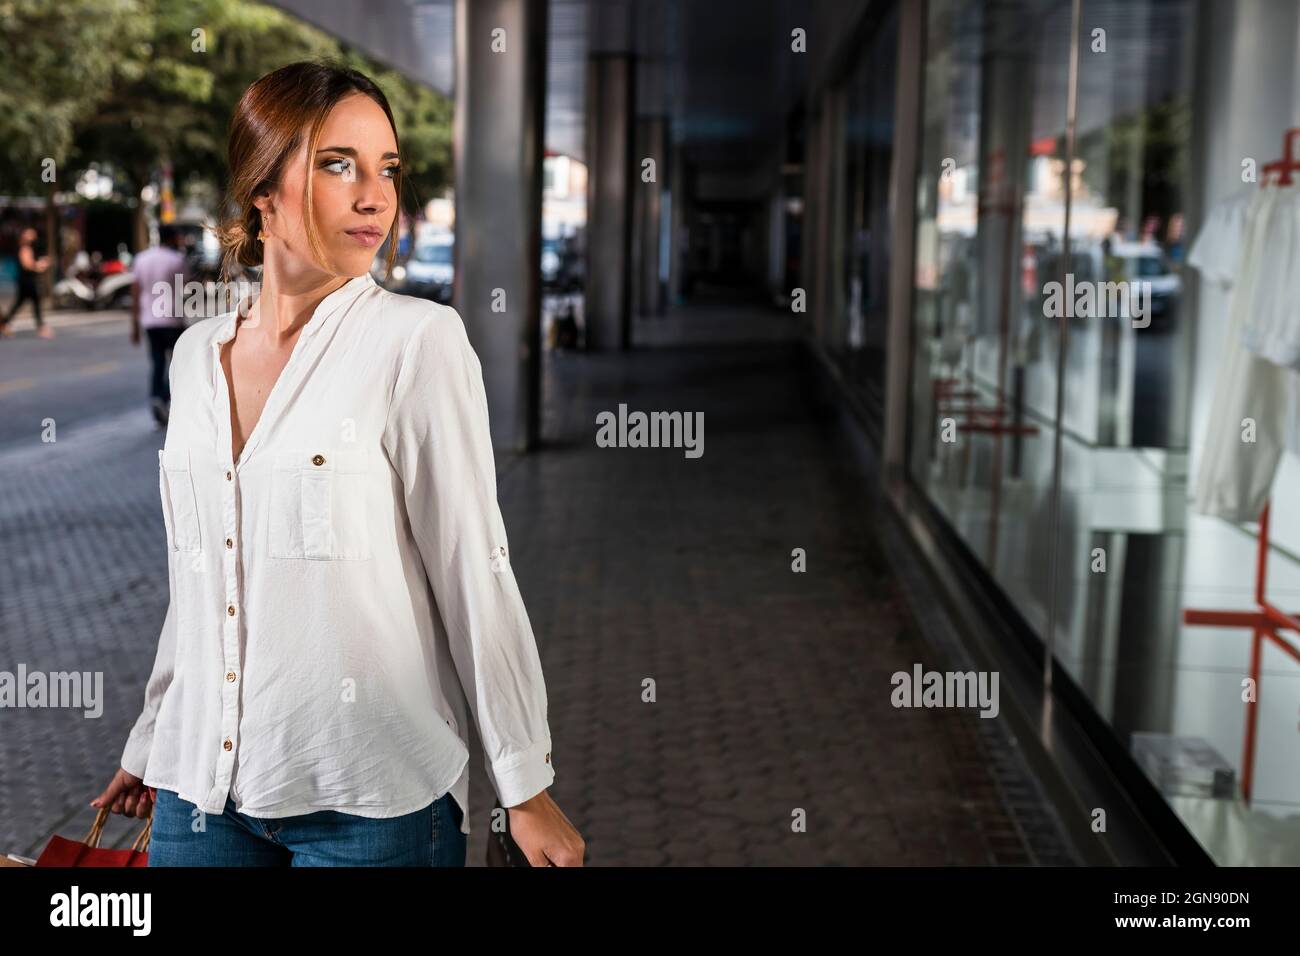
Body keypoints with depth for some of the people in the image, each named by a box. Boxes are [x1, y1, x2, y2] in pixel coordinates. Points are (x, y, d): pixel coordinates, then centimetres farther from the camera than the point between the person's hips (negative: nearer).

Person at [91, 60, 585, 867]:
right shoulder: (197, 354, 6)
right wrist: (151, 745, 20)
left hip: (371, 798, -4)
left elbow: (474, 571, -10)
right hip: (203, 787, 5)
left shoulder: (417, 339, -9)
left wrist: (527, 787, -9)